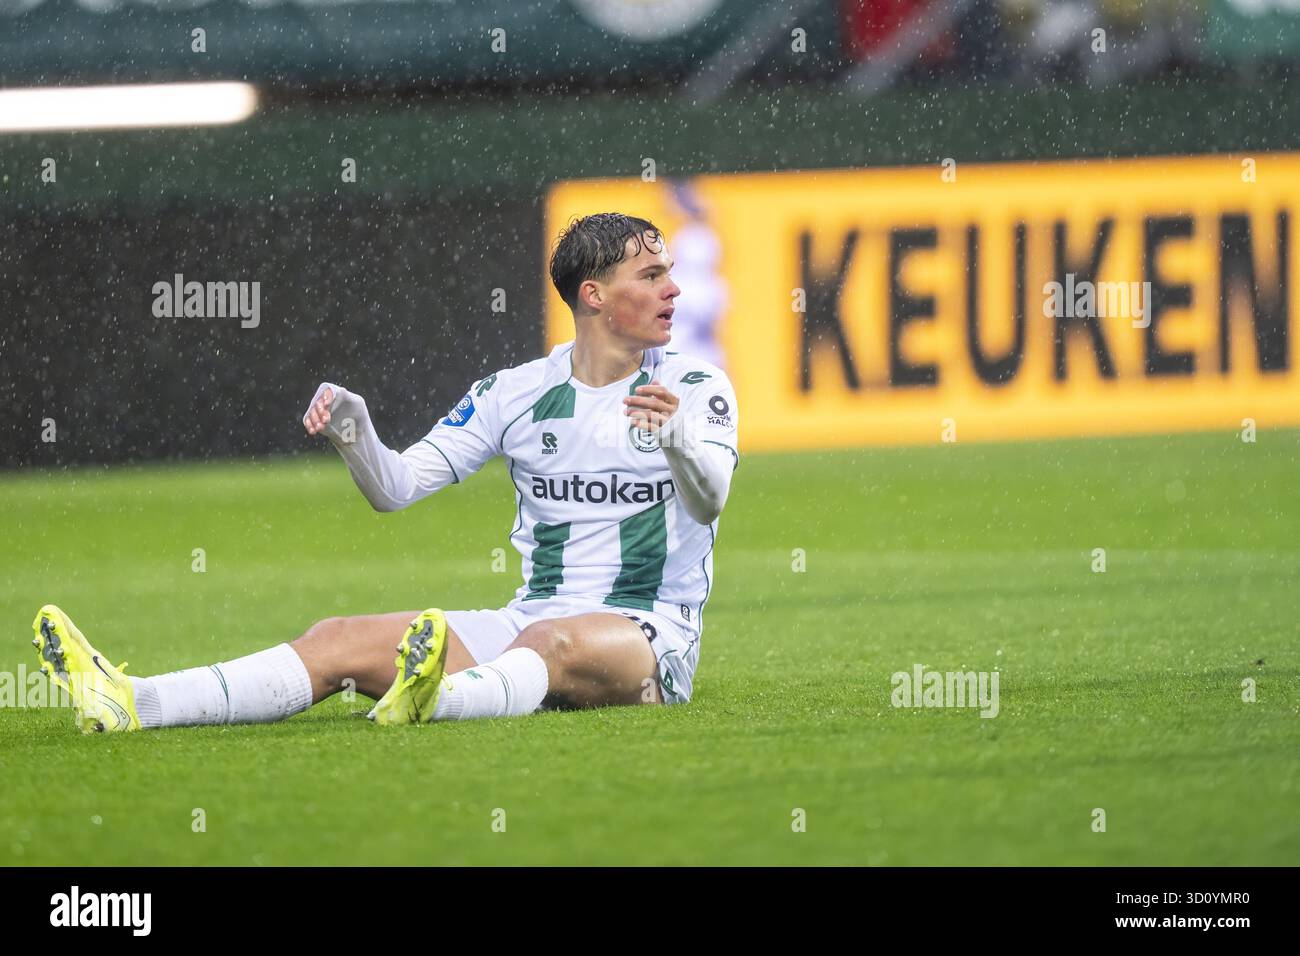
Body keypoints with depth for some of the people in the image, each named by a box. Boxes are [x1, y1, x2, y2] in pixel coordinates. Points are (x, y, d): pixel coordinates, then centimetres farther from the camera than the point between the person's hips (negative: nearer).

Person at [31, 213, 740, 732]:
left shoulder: (696, 387, 2)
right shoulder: (517, 393, 11)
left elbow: (708, 501, -17)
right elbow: (395, 487, 6)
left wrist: (677, 436, -38)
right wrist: (354, 432, -15)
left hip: (650, 634, -4)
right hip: (532, 621, 4)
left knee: (557, 643, -39)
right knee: (344, 640, -15)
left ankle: (433, 703, -72)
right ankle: (129, 706, -33)